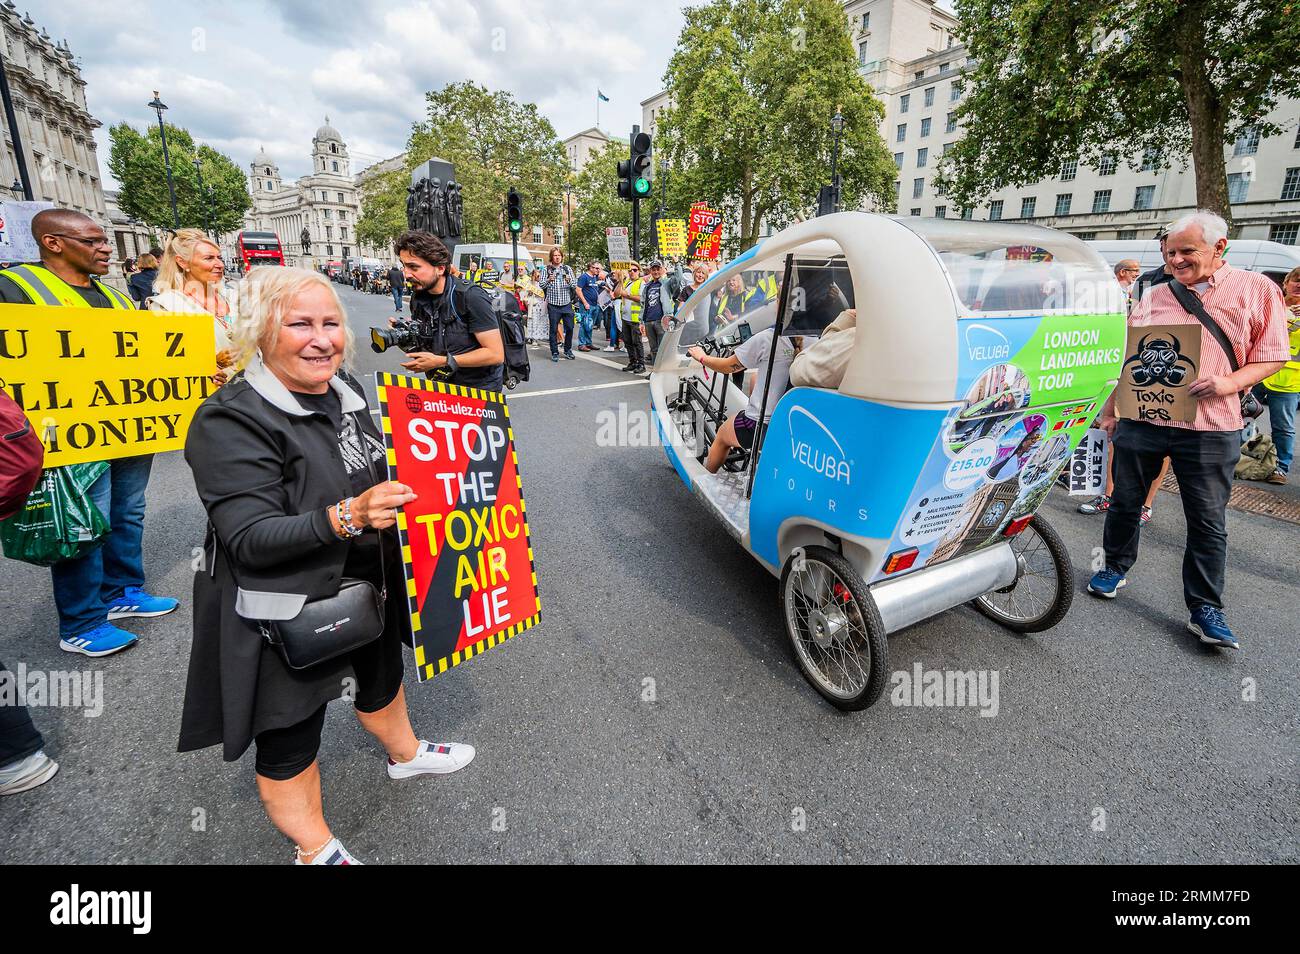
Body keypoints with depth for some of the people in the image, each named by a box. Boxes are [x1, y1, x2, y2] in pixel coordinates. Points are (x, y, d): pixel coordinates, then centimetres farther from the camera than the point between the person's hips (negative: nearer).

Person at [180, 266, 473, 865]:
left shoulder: (344, 389, 0)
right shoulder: (233, 421, -23)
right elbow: (248, 539, -29)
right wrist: (348, 517, -41)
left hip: (371, 584, 7)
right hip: (291, 609, -7)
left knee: (382, 676, 29)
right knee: (290, 734, 13)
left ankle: (405, 754, 57)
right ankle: (315, 850, 37)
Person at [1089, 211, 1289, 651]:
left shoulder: (1257, 290, 3)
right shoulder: (1155, 296, 9)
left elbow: (1271, 356, 3)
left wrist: (1230, 383, -16)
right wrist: (1110, 410, 12)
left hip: (1209, 429, -2)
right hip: (1140, 421, 2)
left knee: (1208, 523, 3)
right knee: (1124, 503, 11)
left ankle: (1206, 610, 13)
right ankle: (1115, 568, 32)